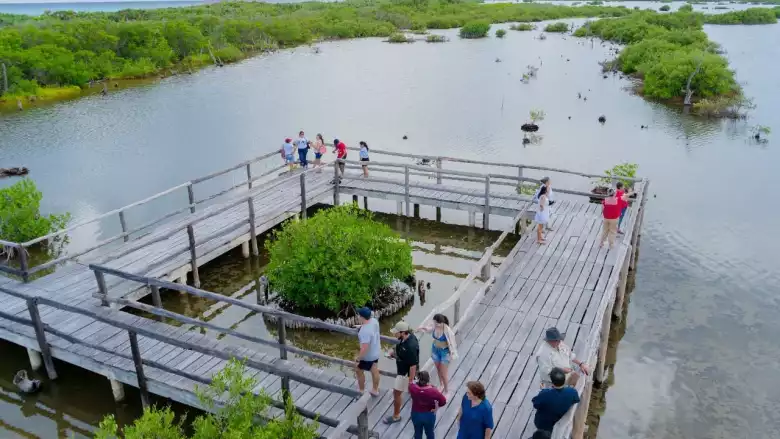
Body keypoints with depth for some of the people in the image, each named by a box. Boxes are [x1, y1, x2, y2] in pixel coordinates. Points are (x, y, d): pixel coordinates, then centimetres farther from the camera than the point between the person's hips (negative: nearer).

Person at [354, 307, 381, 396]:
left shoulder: (365, 331, -38)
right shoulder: (374, 321, -13)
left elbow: (364, 348, -34)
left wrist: (358, 359, -23)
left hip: (367, 355, -7)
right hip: (376, 351, 7)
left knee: (359, 370, 19)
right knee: (375, 371, 24)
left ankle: (361, 390, 39)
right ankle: (375, 390, 43)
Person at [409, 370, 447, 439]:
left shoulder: (412, 388, -27)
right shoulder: (433, 391, -30)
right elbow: (443, 401, -17)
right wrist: (435, 406, -1)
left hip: (416, 414, 1)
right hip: (429, 415, -1)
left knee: (418, 433, 25)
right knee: (429, 433, 25)